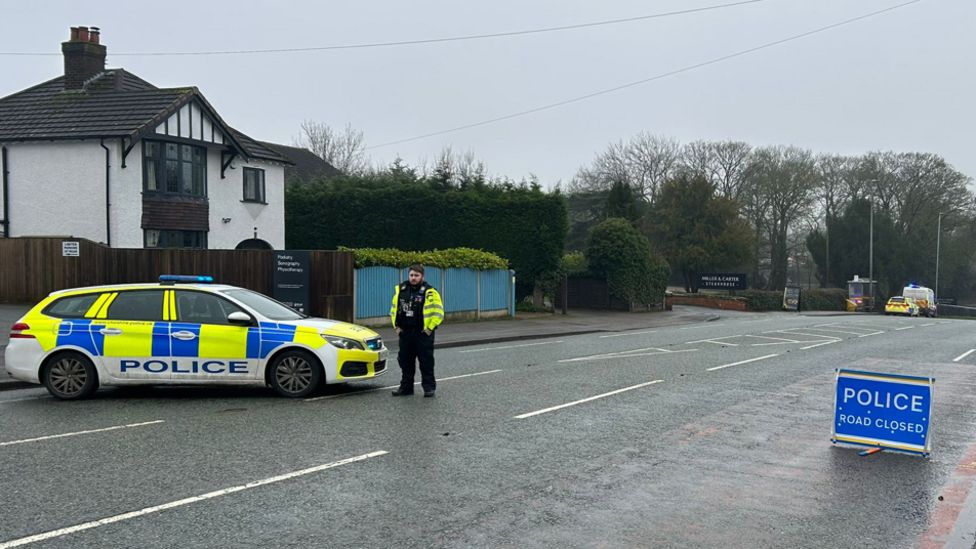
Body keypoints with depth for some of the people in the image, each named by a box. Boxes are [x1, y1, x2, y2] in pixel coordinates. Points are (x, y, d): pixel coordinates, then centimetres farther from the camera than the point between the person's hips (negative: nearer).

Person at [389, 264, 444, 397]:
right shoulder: (400, 289, 7)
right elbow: (394, 309, 18)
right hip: (405, 333, 5)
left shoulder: (429, 292, -10)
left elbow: (438, 312, -9)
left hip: (423, 333, -5)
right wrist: (396, 325, 10)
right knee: (405, 361, 12)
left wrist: (429, 328, -11)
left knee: (426, 361, 0)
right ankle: (406, 387, 23)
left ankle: (429, 387, 9)